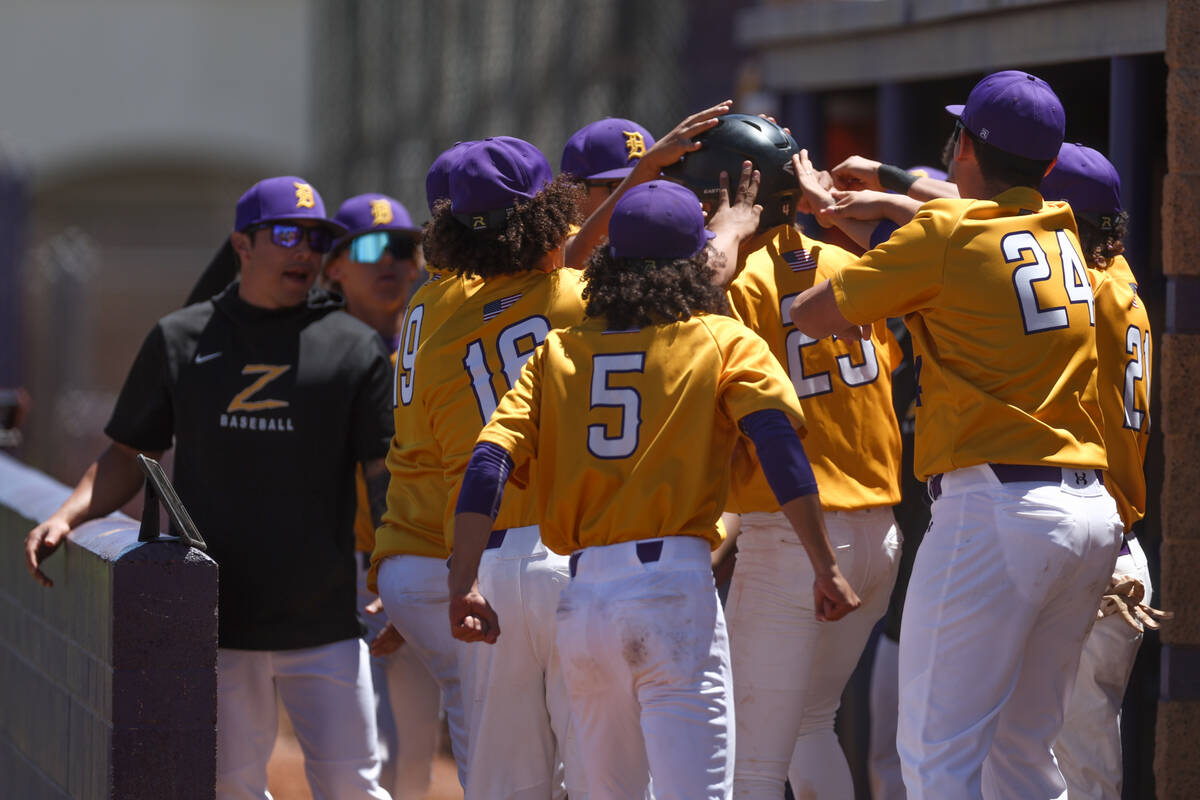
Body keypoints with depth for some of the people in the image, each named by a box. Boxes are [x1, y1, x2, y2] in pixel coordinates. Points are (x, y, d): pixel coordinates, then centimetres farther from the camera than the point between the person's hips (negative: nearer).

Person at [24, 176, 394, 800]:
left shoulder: (354, 347, 5)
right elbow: (130, 456, 15)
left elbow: (385, 474, 1)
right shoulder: (179, 340, 10)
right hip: (216, 624, 1)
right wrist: (66, 516, -3)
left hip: (324, 624, -1)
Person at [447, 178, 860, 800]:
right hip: (674, 588, -4)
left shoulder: (558, 351, 13)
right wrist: (824, 567, -11)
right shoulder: (723, 342, 4)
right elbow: (778, 439, -11)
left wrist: (464, 584, -1)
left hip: (579, 601, 4)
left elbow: (490, 463, 2)